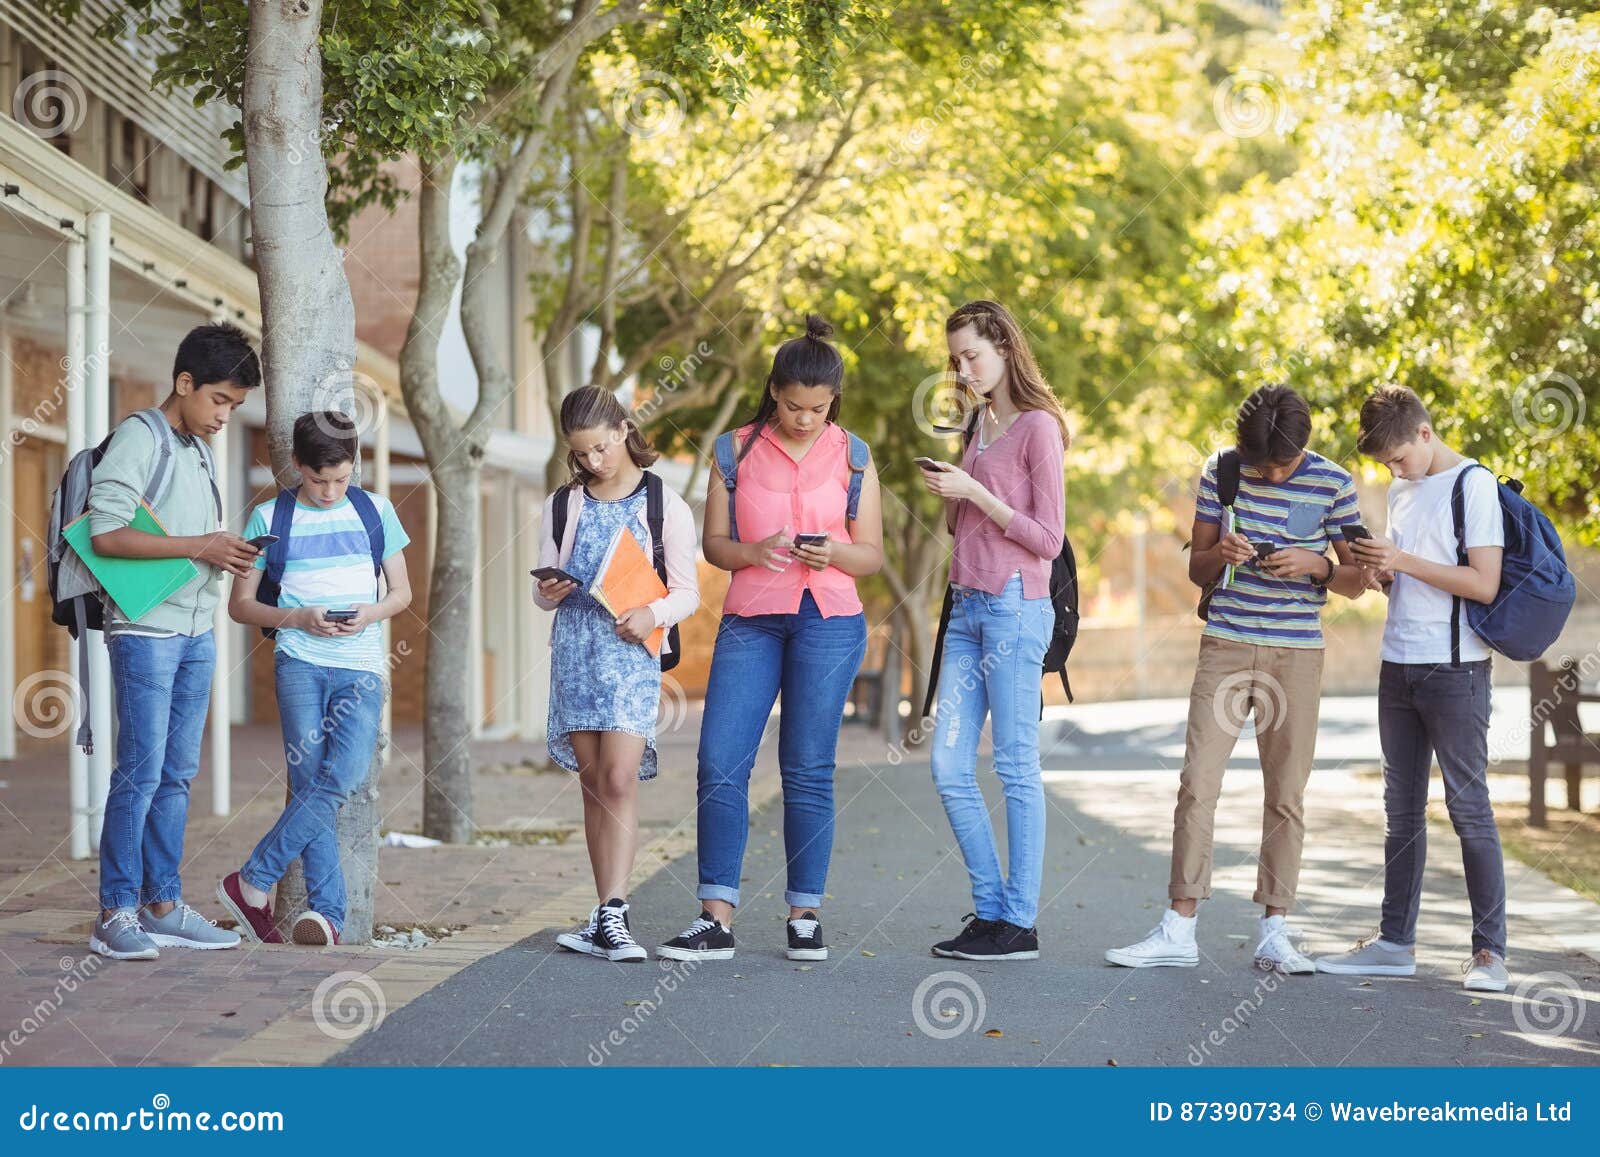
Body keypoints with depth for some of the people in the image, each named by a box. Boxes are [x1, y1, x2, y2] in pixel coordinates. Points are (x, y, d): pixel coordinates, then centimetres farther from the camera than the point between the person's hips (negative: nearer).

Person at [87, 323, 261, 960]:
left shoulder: (199, 451, 17)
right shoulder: (139, 439, -8)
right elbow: (106, 533, -18)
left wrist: (228, 553, 2)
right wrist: (197, 546, -19)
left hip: (196, 633, 8)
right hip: (146, 629, -8)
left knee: (177, 774, 8)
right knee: (140, 773, -9)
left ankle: (162, 906, 13)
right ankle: (116, 914, -5)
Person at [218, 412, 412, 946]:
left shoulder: (375, 511, 10)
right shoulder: (269, 518, 5)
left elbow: (402, 592, 16)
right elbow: (240, 604, 8)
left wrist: (371, 613, -6)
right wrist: (298, 619, -9)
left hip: (362, 666, 1)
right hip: (300, 662, -1)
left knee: (343, 778, -16)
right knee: (311, 781, -10)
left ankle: (251, 881, -9)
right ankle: (328, 911, -6)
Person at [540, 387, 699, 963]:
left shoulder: (664, 504, 3)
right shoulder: (563, 505, 14)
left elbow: (687, 592, 4)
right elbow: (545, 585, 18)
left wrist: (652, 614, -16)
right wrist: (548, 593, -6)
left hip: (633, 651, -3)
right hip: (575, 649, 4)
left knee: (619, 778, -16)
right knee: (593, 783, 4)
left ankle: (612, 913, -19)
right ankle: (608, 916, 9)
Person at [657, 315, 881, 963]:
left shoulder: (852, 457, 6)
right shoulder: (736, 451, 7)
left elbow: (873, 555, 8)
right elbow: (714, 543, 9)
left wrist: (833, 554, -14)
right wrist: (754, 552, -12)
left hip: (829, 621, -1)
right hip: (750, 618, 1)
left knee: (808, 769, 1)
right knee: (720, 762, -8)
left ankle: (804, 915, 10)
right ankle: (717, 920, -5)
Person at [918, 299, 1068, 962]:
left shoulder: (1038, 428, -6)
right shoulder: (978, 425, 17)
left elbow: (1048, 539, -10)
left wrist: (975, 492, -14)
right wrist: (946, 490, 3)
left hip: (1015, 606, -8)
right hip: (966, 607, 8)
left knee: (1016, 769, -3)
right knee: (948, 767, 5)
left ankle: (1019, 923, 2)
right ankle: (991, 909, 14)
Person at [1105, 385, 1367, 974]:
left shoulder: (1333, 483, -3)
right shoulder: (1220, 471, 1)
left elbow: (1357, 580, 3)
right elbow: (1196, 567, 8)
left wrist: (1314, 565, -18)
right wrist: (1220, 555, -15)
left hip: (1297, 655, -1)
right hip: (1226, 646, 1)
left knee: (1286, 796, 3)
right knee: (1197, 785, -4)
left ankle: (1274, 931, 12)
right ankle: (1179, 929, 1)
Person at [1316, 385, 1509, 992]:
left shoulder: (1473, 484, -9)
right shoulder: (1402, 492, 15)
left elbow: (1484, 584, -16)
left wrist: (1402, 561, -17)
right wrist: (1375, 567, -1)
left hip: (1455, 669, -7)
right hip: (1398, 664, 8)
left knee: (1468, 806, -5)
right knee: (1401, 809, 10)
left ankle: (1489, 949, -1)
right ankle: (1395, 941, 16)